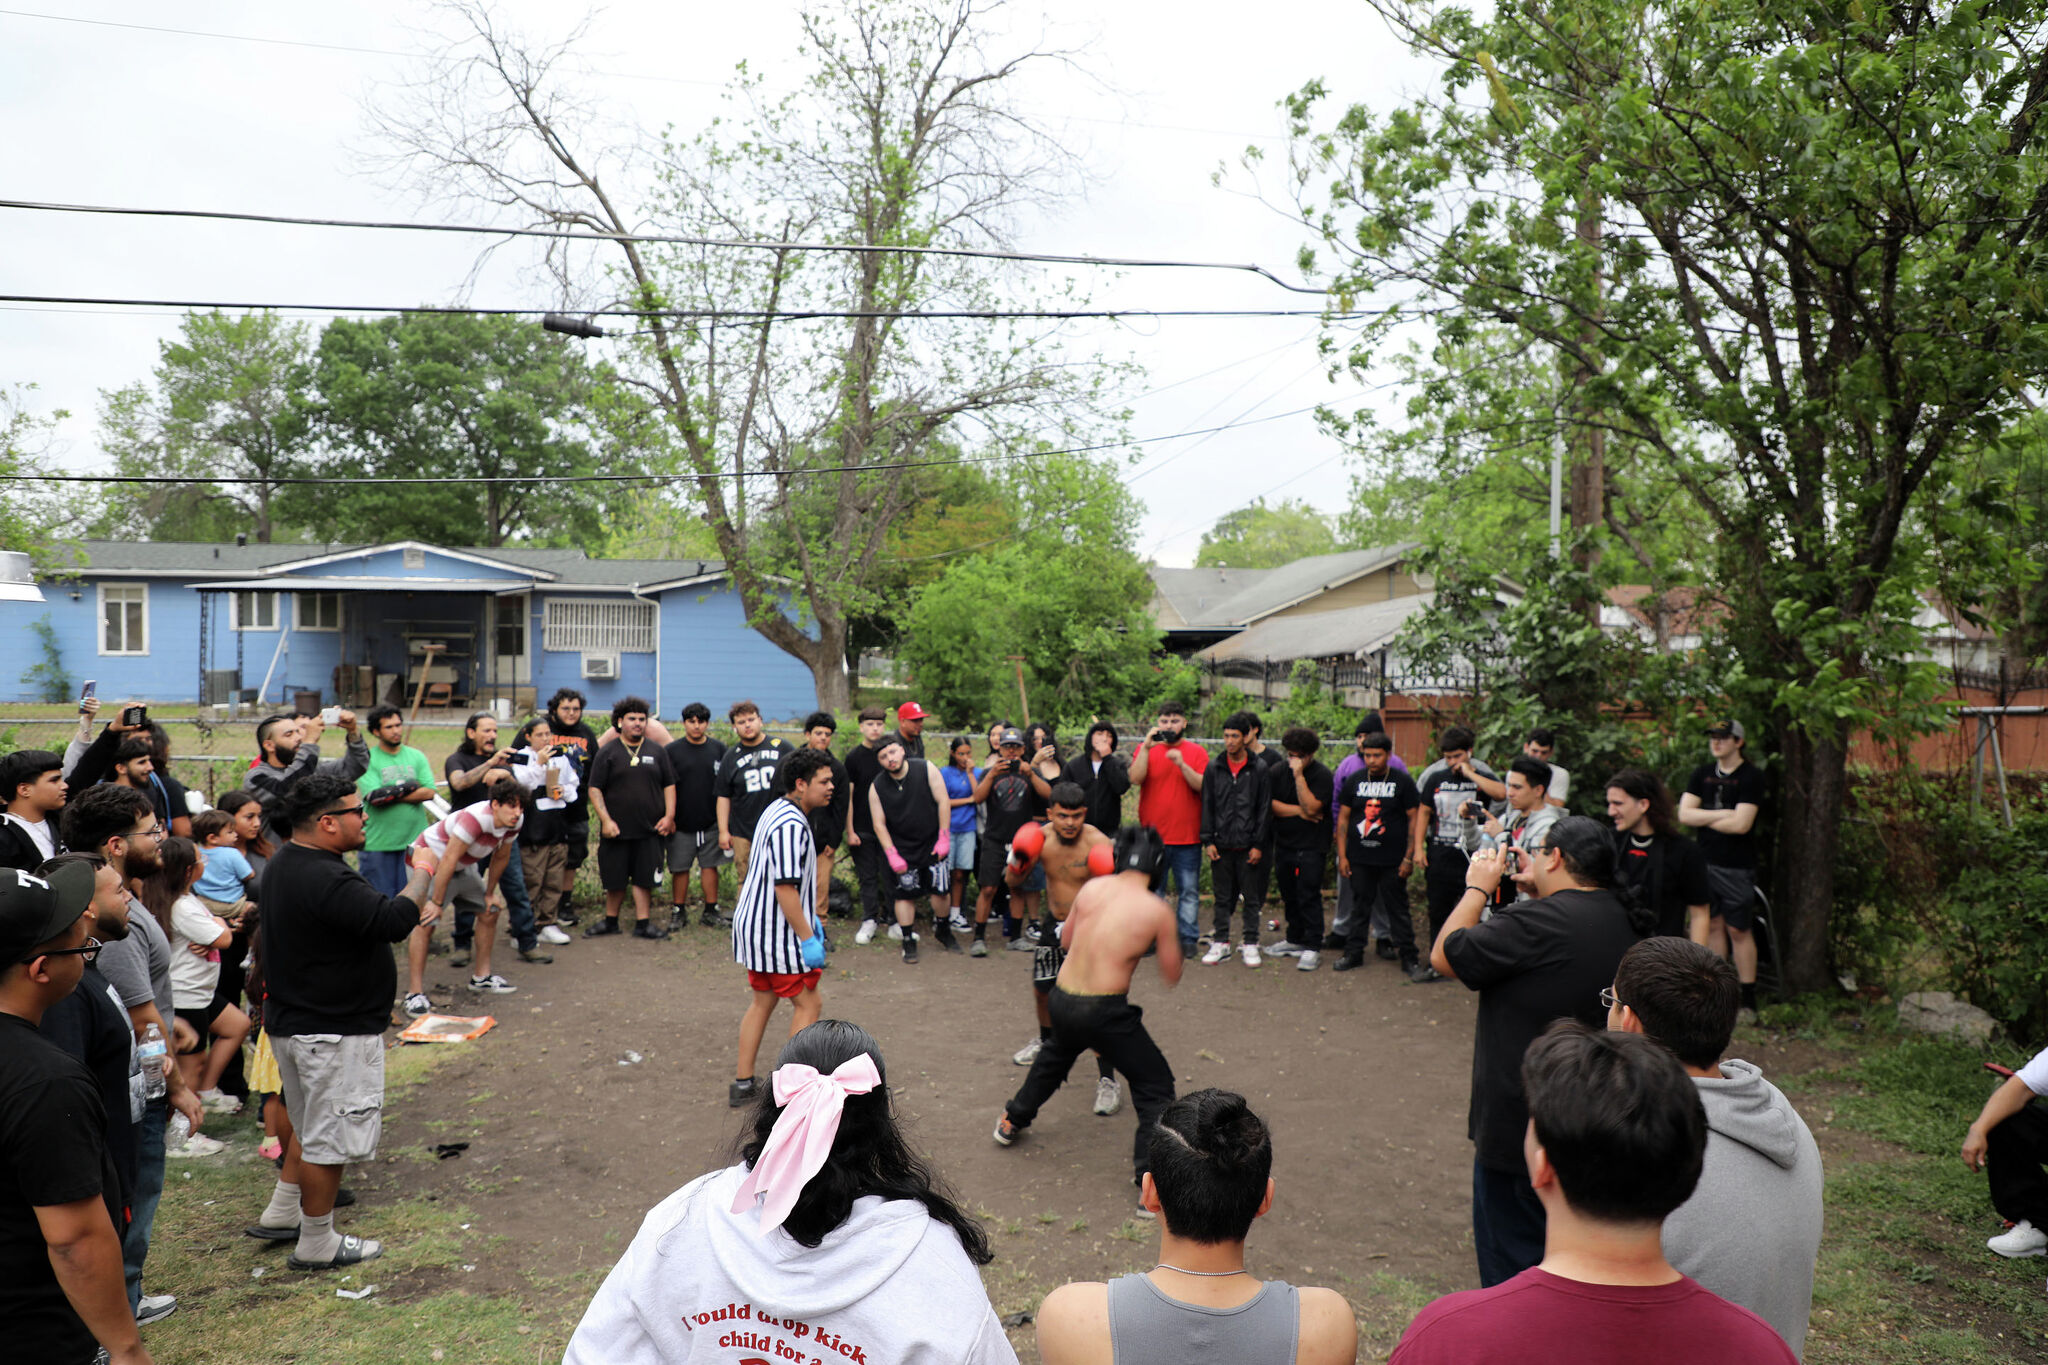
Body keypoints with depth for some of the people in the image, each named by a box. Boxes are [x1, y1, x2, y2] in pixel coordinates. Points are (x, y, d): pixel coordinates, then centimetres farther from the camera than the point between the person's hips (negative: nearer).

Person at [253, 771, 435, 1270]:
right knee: (330, 1136, 4)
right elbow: (393, 921, -34)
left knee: (312, 1125, 27)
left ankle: (281, 1211, 38)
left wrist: (406, 911, 1)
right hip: (335, 1032, -11)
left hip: (292, 1020, 11)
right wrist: (423, 873, -18)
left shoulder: (286, 864, 8)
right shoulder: (323, 880, -29)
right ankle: (317, 1244, 16)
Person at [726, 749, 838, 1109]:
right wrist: (808, 938, -22)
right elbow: (785, 887, -26)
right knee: (809, 1004, 4)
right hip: (777, 934, -10)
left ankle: (742, 1083, 24)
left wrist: (811, 917, 24)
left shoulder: (777, 811, 10)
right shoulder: (791, 825, -23)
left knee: (762, 1002, 18)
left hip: (753, 927, 10)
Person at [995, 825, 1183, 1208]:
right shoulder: (1159, 912, -11)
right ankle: (1151, 1185, 2)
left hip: (1062, 1000, 5)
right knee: (1155, 1087, 10)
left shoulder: (1092, 888, 1)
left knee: (1056, 1054, 36)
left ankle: (1012, 1120, 55)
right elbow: (1172, 976, 1)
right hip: (1104, 1011, -5)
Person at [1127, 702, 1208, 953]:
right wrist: (1146, 747, -15)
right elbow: (1135, 779, -9)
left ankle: (1188, 937, 10)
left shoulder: (1197, 752, 5)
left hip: (1187, 837, 0)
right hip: (1151, 835, 0)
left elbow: (1203, 786, -8)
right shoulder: (1146, 749, 7)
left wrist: (1182, 764, -20)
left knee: (1188, 890, 3)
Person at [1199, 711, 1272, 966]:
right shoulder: (1214, 767, 5)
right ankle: (1221, 942, 17)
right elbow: (1207, 806, 7)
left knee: (1251, 897, 5)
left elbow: (1265, 809, 0)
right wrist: (1208, 840, -1)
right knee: (1222, 897, 8)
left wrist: (1258, 844, -5)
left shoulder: (1259, 768, 0)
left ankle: (1251, 944, 14)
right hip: (1221, 844, 2)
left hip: (1248, 846, -2)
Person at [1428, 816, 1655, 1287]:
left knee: (1510, 1264, 6)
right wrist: (1531, 882, 10)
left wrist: (1478, 887, -6)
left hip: (1520, 1129, -9)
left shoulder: (1540, 921, -25)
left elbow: (1445, 956, -17)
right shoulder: (1623, 921, 2)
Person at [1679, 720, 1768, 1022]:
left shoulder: (1751, 776, -7)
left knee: (1739, 930, -1)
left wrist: (1703, 819, -5)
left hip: (1737, 867, -5)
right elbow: (1684, 814, -1)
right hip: (1705, 861, 5)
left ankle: (1748, 998, 7)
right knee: (1712, 925, 9)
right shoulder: (1702, 774, 9)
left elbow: (1741, 824, -17)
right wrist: (1722, 814, -11)